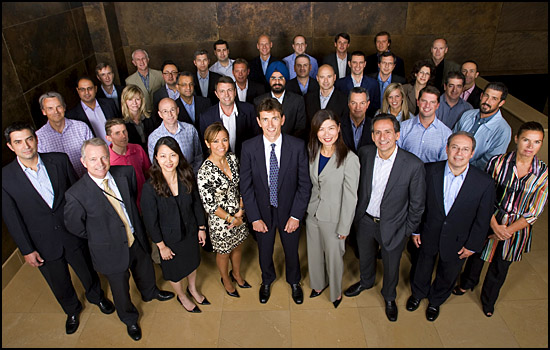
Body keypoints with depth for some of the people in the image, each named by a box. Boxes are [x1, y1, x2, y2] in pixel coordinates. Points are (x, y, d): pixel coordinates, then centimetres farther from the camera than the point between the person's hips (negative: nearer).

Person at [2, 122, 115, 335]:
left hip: (73, 235, 1)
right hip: (44, 245, 0)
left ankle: (96, 296, 52)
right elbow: (12, 219, -7)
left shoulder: (60, 160, -11)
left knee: (87, 271, 21)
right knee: (59, 284, 21)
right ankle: (72, 310, 50)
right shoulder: (6, 178, -14)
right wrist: (27, 250, -5)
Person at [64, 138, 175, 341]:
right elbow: (74, 226, -11)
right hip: (112, 251, -4)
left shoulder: (125, 173, -16)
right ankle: (130, 319, 52)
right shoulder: (76, 195, -28)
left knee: (145, 272, 31)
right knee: (120, 289, 21)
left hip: (137, 240, 4)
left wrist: (135, 224, 6)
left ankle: (150, 292, 66)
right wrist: (100, 237, -2)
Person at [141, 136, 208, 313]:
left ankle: (193, 289, 58)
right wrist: (161, 246, -12)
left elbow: (197, 203, -3)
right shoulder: (150, 187, -27)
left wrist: (201, 228, 3)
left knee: (192, 262, 27)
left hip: (190, 232, 3)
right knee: (175, 270, 22)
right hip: (169, 237, -3)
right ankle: (182, 296, 52)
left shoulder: (187, 176, -16)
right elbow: (150, 220, -18)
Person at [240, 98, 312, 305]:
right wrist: (254, 218, -10)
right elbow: (245, 185, -8)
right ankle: (267, 281, 54)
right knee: (265, 251, 22)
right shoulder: (249, 147, -15)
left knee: (291, 251, 21)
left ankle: (294, 282, 52)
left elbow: (304, 184, -10)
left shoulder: (297, 146, -17)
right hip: (262, 212, 1)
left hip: (289, 211, 0)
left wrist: (296, 216, -13)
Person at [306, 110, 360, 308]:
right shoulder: (312, 153, -5)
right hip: (312, 214, 5)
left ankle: (336, 292, 43)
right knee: (314, 252, 22)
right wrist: (306, 208, 7)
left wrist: (344, 227, -12)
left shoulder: (349, 159, -23)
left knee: (334, 256, 15)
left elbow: (350, 197, -17)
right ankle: (318, 284, 50)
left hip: (333, 218, -5)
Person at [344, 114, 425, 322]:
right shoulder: (365, 153, -13)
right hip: (365, 220, 3)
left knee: (391, 266, 21)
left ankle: (389, 297, 52)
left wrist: (409, 230, -5)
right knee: (365, 257, 28)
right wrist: (356, 213, 8)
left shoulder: (413, 165, -25)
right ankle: (366, 282, 61)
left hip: (392, 226, -3)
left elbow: (417, 203, -12)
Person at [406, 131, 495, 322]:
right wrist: (415, 229, -1)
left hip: (457, 241, 0)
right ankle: (418, 294, 57)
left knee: (447, 276, 24)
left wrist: (472, 245, -4)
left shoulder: (484, 182, -21)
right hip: (429, 235, 1)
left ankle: (436, 301, 55)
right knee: (423, 268, 25)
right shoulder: (430, 171, -18)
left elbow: (483, 219, -9)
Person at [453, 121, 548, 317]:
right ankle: (467, 283, 55)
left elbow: (534, 212, -11)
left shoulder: (543, 173, -13)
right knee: (477, 256, 22)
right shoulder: (498, 162, -15)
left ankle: (488, 300, 49)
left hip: (517, 229, 1)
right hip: (489, 222, -1)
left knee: (500, 268, 20)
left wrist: (508, 230, -17)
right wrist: (495, 225, -19)